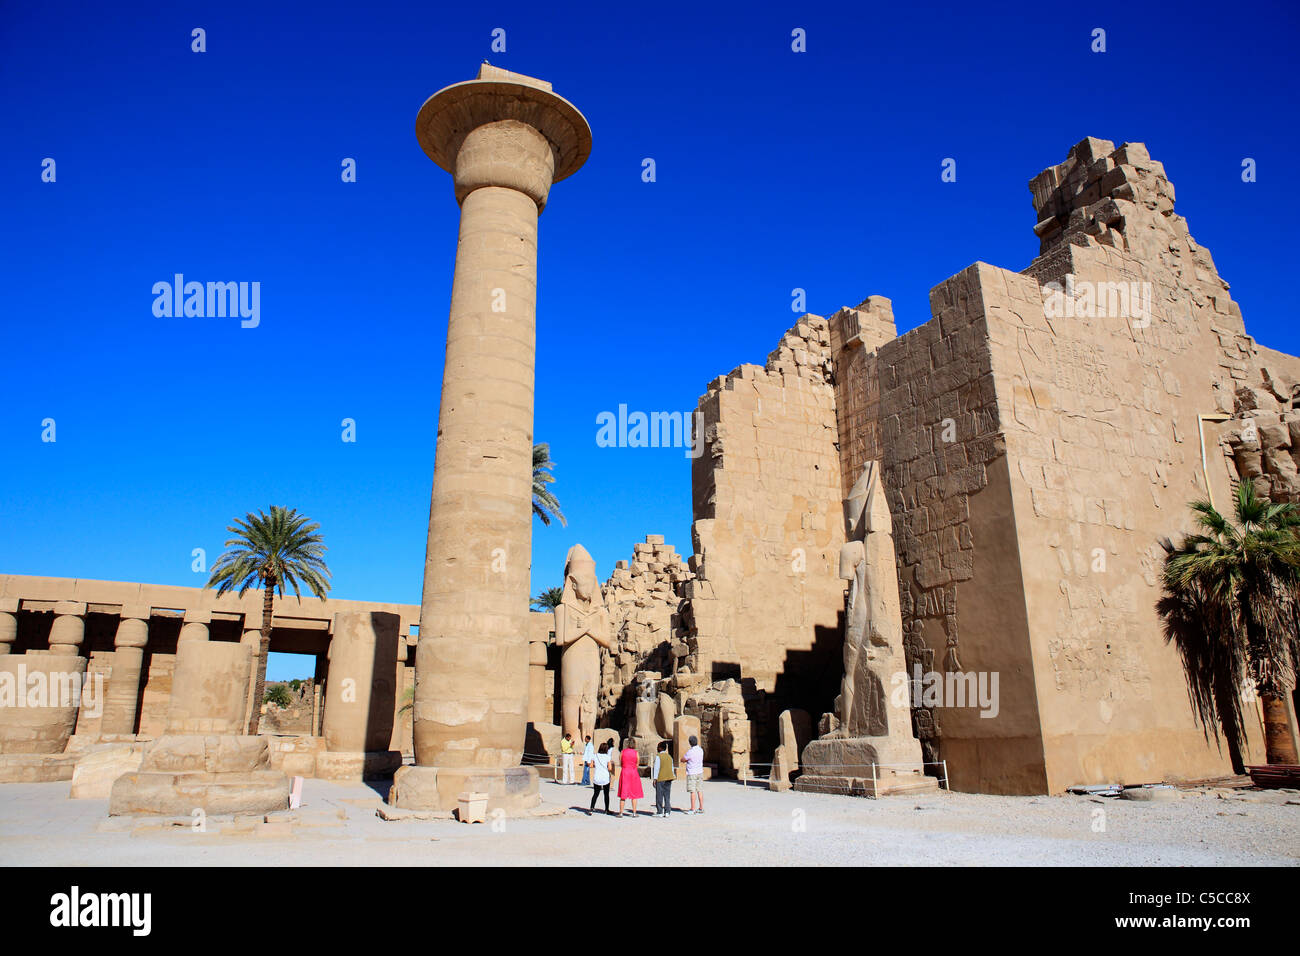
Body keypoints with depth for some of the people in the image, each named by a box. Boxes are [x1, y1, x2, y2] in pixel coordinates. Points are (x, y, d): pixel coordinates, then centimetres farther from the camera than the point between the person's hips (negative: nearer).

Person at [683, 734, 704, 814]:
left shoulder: (690, 752, -20)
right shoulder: (701, 750, 2)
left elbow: (682, 760, -6)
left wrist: (686, 760, 12)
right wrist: (687, 760, 12)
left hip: (692, 773, -7)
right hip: (700, 772, 7)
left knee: (692, 791, -3)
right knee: (699, 790, 10)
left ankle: (692, 809, -1)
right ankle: (701, 808, 13)